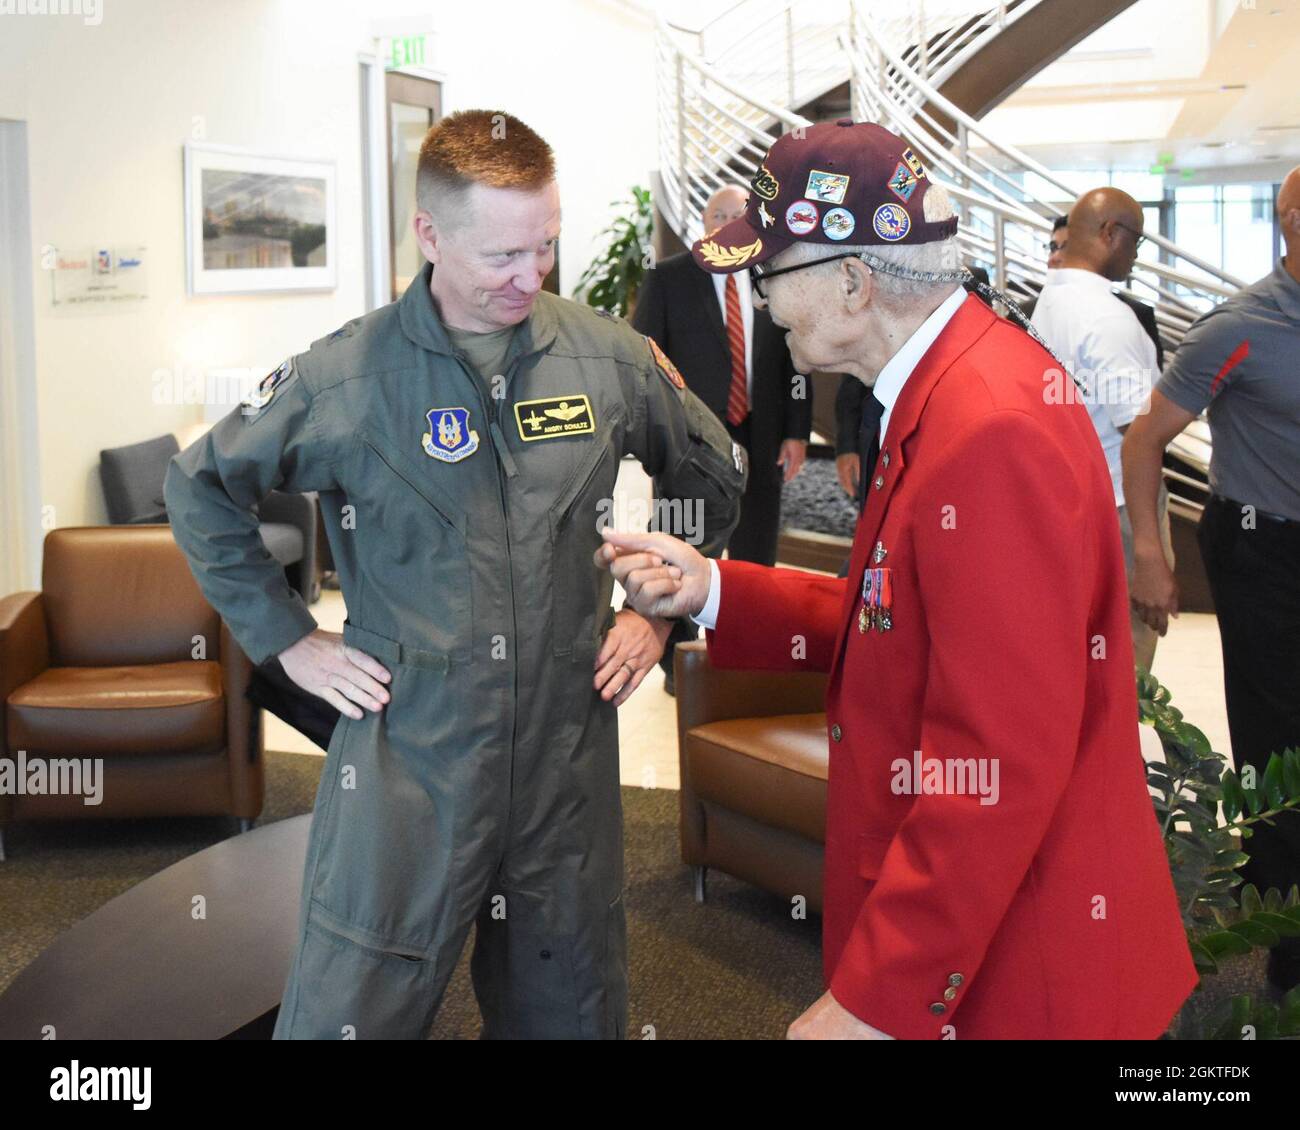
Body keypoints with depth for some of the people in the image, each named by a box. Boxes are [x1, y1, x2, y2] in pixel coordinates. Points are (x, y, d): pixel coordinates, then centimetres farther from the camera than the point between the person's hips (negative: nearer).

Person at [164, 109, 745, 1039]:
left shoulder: (612, 357, -1)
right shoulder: (346, 377, -7)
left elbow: (714, 477, 16)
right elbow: (201, 488, 6)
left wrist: (659, 613, 10)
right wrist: (289, 639, 1)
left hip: (569, 766, 3)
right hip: (405, 769, -2)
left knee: (572, 1013, 15)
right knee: (353, 1010, 3)